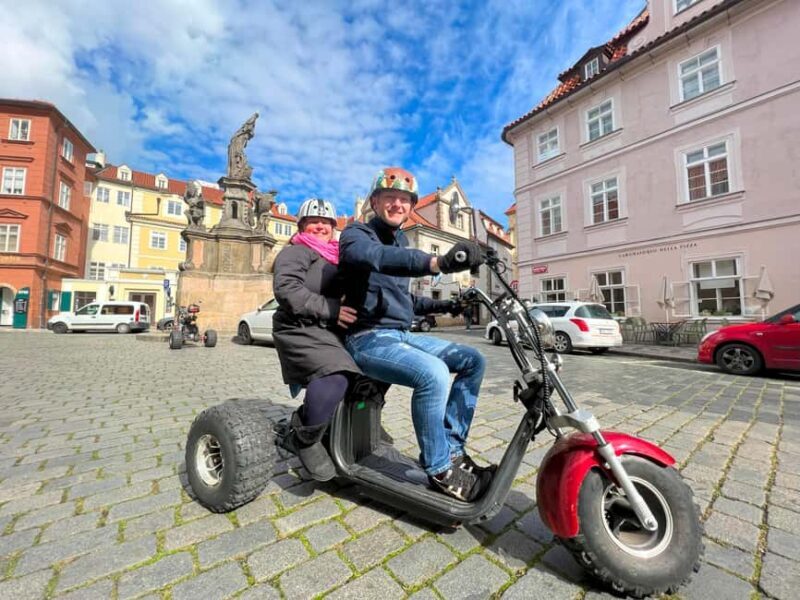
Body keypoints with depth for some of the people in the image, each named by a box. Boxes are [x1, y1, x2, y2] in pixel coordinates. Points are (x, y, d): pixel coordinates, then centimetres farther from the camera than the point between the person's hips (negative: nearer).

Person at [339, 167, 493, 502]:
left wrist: (442, 305, 15)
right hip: (368, 338, -8)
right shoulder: (357, 234, -5)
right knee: (433, 373, -32)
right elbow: (372, 256, -33)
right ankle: (440, 470, -9)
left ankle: (451, 449, 8)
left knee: (473, 361, 2)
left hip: (401, 335, 8)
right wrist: (436, 263, -48)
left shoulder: (400, 241, 20)